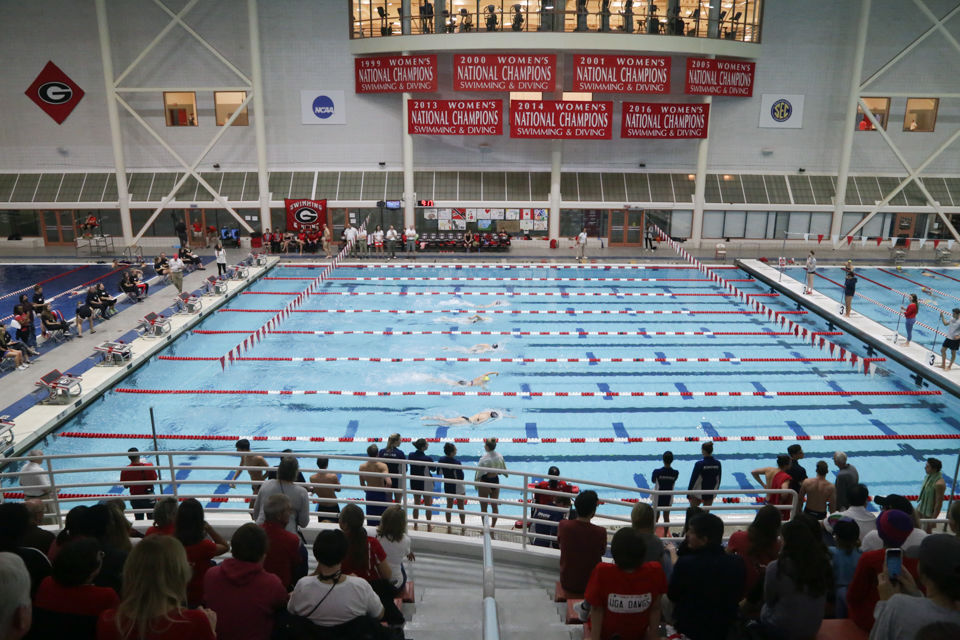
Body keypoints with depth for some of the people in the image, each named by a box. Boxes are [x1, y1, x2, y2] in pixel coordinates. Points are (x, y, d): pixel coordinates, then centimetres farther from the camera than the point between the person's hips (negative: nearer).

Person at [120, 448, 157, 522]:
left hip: (135, 498, 2)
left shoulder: (125, 471, -12)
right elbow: (154, 479, -6)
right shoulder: (148, 466, -18)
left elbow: (125, 486, -2)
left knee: (139, 519, 16)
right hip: (148, 497, -2)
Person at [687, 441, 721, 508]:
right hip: (711, 494, 4)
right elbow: (718, 480, 4)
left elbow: (693, 479, -14)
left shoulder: (700, 464, -20)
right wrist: (715, 491, 19)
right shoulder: (717, 463, -7)